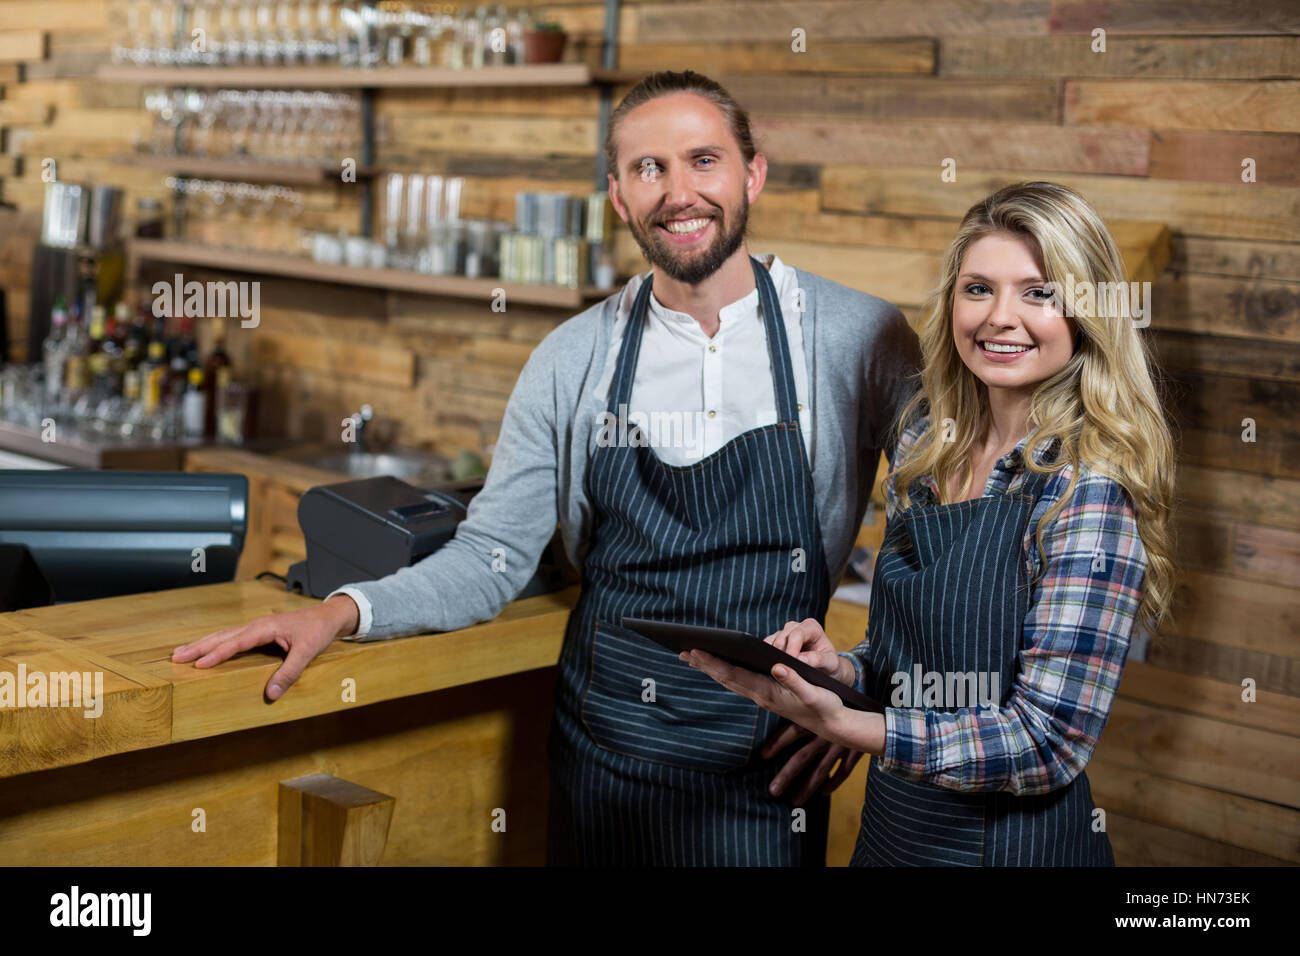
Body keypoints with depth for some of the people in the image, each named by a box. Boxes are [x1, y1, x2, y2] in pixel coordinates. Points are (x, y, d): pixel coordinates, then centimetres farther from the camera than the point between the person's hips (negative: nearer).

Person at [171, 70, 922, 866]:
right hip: (603, 755, 2)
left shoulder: (859, 338, -7)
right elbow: (492, 559, 2)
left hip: (766, 768, -2)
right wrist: (346, 611, -12)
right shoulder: (573, 361, -1)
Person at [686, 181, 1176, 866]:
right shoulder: (926, 439, 0)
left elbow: (1051, 743, -22)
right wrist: (841, 668, -10)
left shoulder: (1090, 488, -20)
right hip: (891, 823, 6)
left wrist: (842, 725, -29)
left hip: (1013, 839, -6)